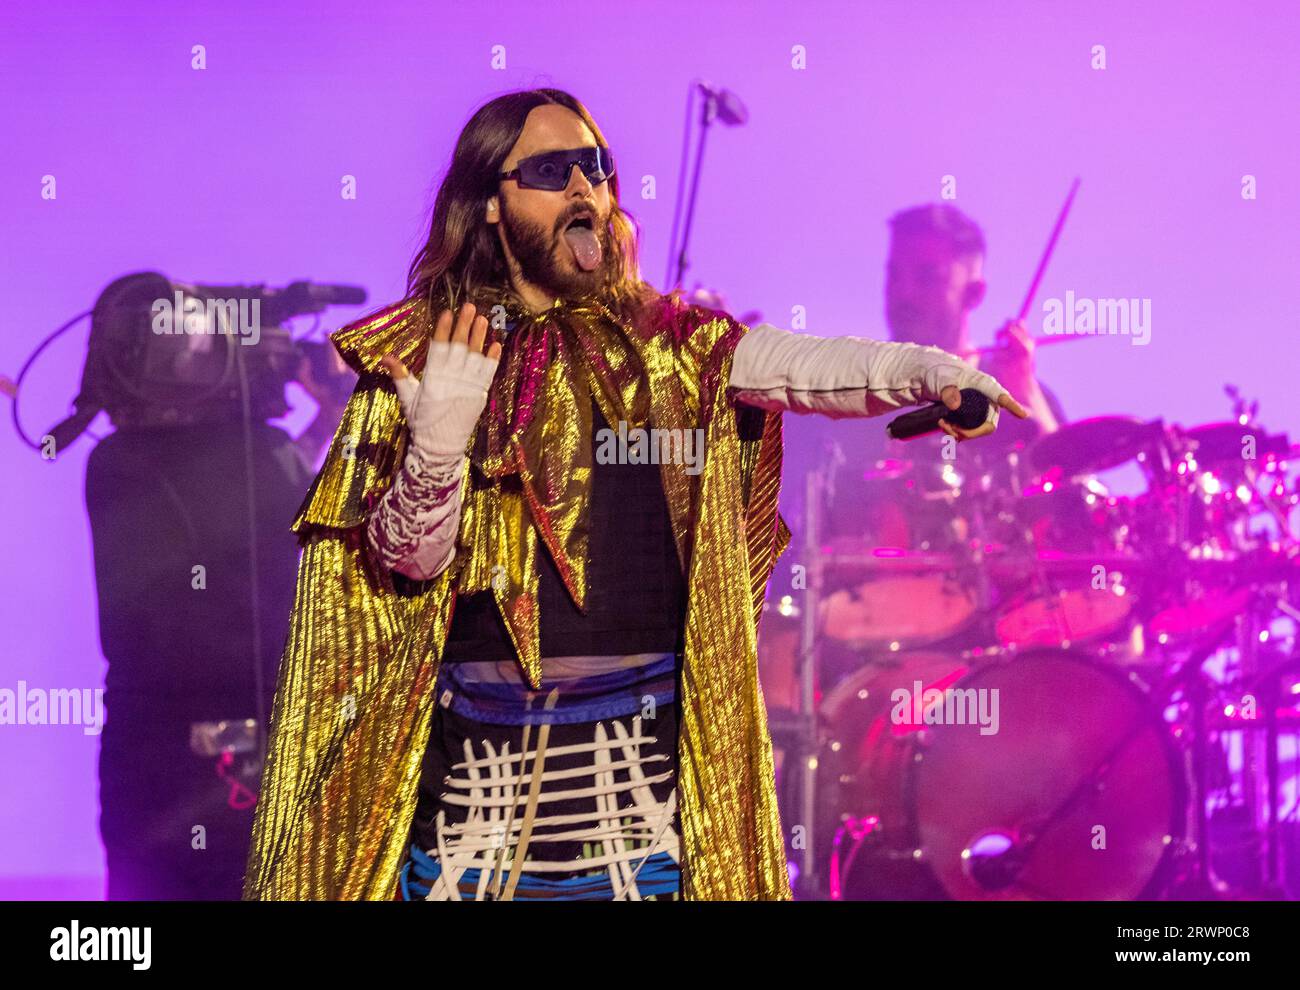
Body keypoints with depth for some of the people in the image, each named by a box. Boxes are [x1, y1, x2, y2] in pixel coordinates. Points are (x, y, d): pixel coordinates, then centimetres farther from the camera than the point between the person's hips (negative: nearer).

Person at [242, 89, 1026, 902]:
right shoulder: (419, 352, 4)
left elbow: (807, 366, -10)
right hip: (478, 742, -1)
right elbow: (405, 560, -1)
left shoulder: (666, 344, 7)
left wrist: (933, 371, -27)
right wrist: (438, 437, -18)